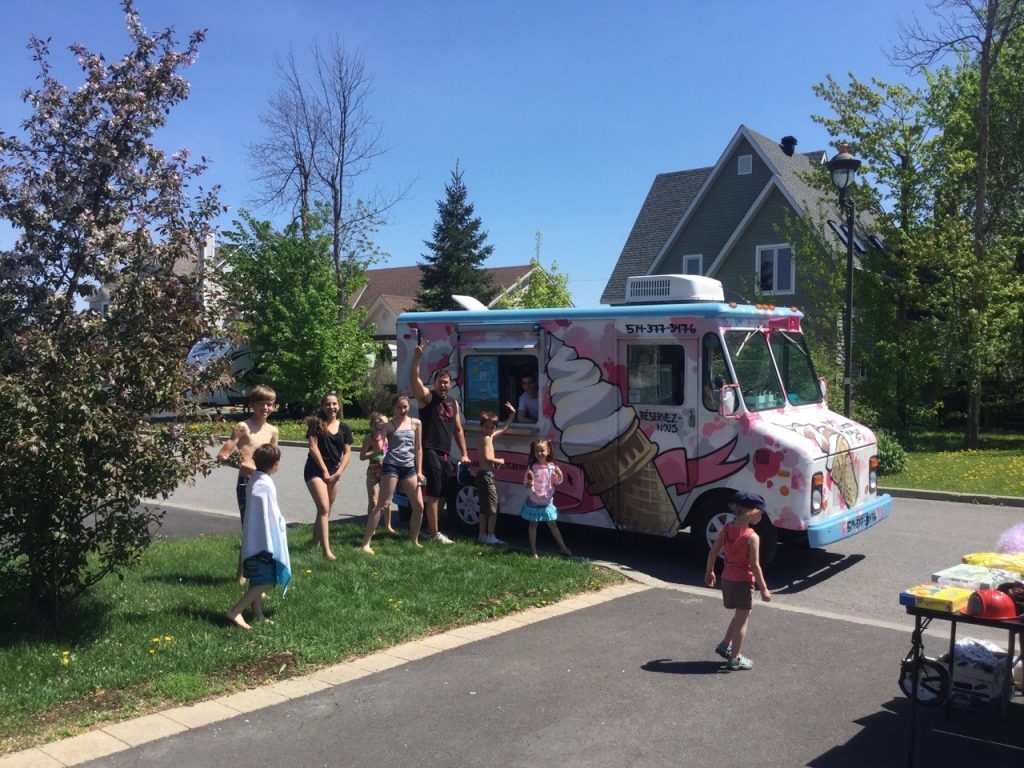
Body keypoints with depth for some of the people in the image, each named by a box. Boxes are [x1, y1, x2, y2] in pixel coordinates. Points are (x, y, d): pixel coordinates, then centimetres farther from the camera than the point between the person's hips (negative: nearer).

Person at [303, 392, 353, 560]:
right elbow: (313, 447, -9)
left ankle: (315, 544, 25)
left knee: (325, 511, 11)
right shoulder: (316, 423, -4)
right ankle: (326, 550, -19)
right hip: (315, 470, -5)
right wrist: (324, 470, -11)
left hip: (334, 472, 5)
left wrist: (338, 472, -6)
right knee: (324, 508, -16)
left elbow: (347, 452, 5)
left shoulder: (344, 428, 6)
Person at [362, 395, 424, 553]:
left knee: (419, 506, 3)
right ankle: (366, 543, -8)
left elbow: (418, 449, 11)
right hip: (391, 466, -4)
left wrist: (419, 471, 6)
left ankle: (414, 540, 21)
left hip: (409, 468, 4)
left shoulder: (416, 423, 10)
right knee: (381, 505, -8)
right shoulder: (388, 425, 1)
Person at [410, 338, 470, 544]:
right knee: (433, 493, -9)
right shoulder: (427, 397, -1)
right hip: (429, 451, -7)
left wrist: (464, 454, 16)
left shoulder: (453, 403, 17)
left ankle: (430, 528, 24)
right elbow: (414, 379, -20)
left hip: (444, 454, 7)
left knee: (439, 494, 12)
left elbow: (458, 430, 21)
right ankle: (435, 533, -4)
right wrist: (417, 356, -29)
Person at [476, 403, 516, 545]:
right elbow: (487, 457, -24)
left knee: (484, 508, 14)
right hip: (487, 475, -10)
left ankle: (482, 535, 19)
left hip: (483, 475, 10)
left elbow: (504, 429, 26)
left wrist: (512, 414, 26)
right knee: (493, 507, -6)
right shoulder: (487, 438, -13)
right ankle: (490, 536, -6)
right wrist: (500, 461, -9)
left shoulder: (490, 436, 14)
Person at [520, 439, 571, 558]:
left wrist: (560, 475, -14)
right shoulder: (532, 468, -14)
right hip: (534, 502, -2)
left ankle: (563, 548, 19)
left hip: (547, 502, 2)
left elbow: (556, 482, 6)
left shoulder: (552, 467, -5)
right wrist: (530, 483, -34)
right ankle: (533, 551, 18)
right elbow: (527, 485, -11)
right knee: (533, 525, 8)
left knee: (553, 525, 11)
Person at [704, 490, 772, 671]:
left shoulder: (727, 528, -1)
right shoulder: (752, 537, -20)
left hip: (727, 578, 7)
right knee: (742, 619, 7)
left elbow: (713, 552, 4)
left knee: (740, 615, 25)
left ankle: (725, 645, 25)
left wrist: (709, 572, 18)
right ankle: (734, 659, 13)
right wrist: (764, 589, -11)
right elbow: (755, 565, -19)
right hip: (744, 581, -7)